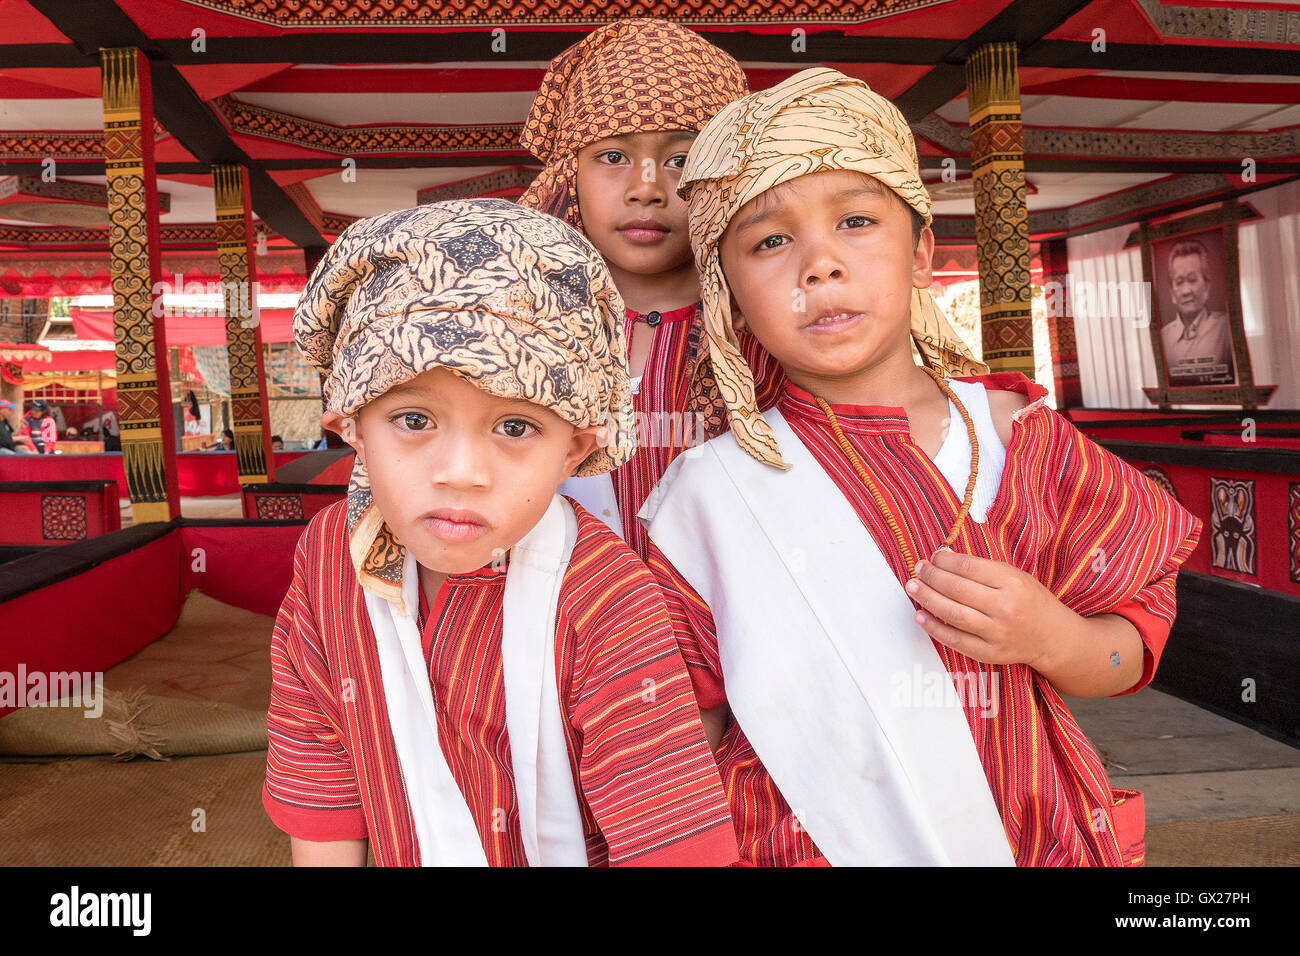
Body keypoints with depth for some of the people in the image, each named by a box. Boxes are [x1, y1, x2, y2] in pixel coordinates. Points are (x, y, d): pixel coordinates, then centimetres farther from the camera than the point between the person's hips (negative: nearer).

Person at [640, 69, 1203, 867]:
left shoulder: (1015, 438, -8)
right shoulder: (710, 493, -13)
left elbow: (1130, 653, -2)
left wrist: (1048, 636, -20)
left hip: (1025, 833, 2)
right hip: (804, 843, -1)